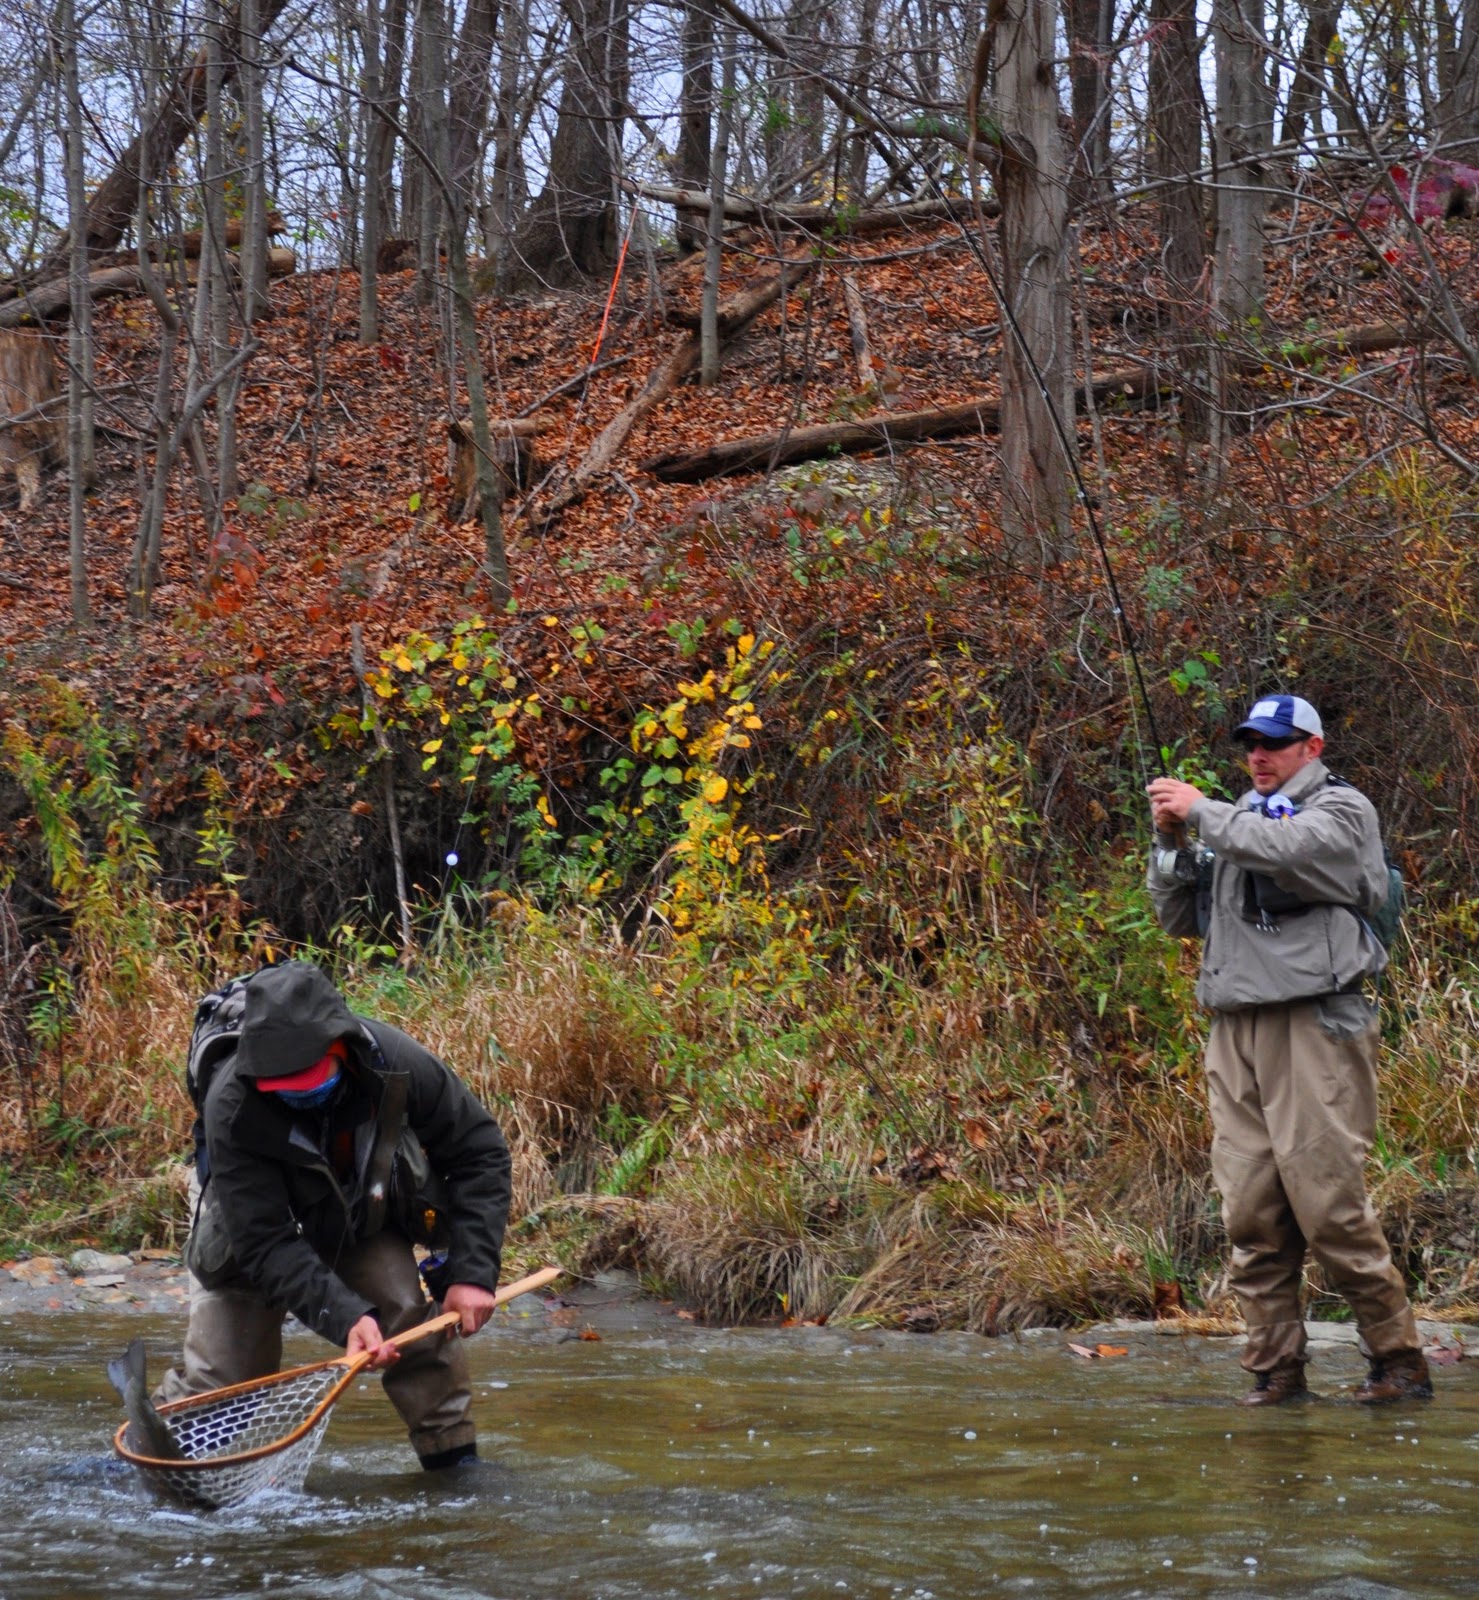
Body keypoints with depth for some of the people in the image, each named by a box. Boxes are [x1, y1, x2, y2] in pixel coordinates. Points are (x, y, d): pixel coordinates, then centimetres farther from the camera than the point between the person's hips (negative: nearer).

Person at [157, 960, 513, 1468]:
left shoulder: (395, 1063, -32)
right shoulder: (230, 1108, -38)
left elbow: (479, 1151, -17)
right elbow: (265, 1244, -35)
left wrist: (472, 1273, -24)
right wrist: (345, 1316, -47)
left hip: (365, 1216, 2)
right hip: (250, 1219, -2)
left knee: (414, 1316, -20)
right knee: (220, 1373, -5)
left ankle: (454, 1460, -6)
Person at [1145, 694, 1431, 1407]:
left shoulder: (1343, 810, 4)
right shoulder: (1238, 821, 22)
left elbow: (1285, 848, -18)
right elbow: (1181, 917, 22)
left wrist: (1200, 810, -10)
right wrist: (1170, 842, 6)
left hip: (1314, 1022, -6)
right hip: (1235, 1029, 6)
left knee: (1328, 1201, -12)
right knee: (1251, 1213, 1)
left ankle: (1399, 1360, -4)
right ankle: (1276, 1370, 4)